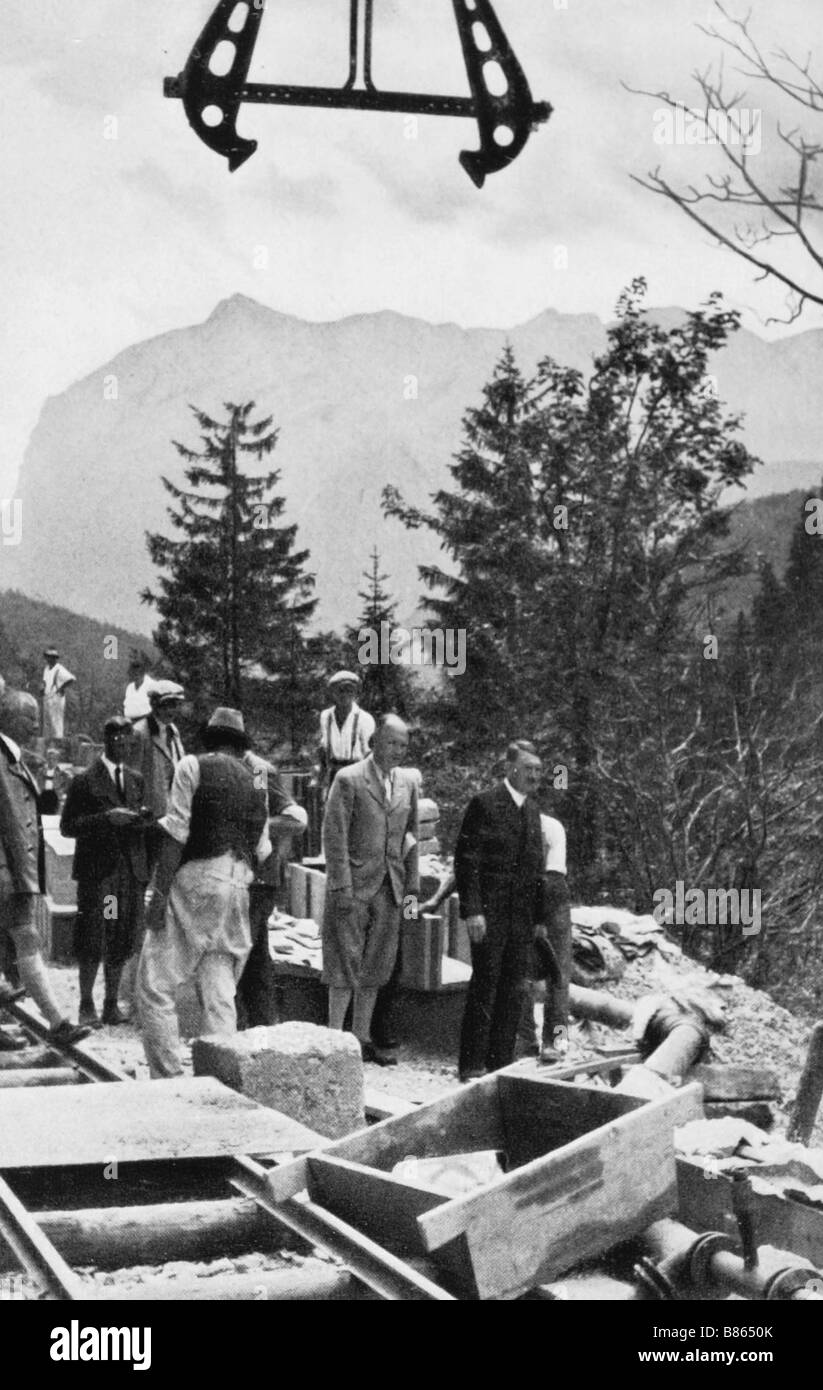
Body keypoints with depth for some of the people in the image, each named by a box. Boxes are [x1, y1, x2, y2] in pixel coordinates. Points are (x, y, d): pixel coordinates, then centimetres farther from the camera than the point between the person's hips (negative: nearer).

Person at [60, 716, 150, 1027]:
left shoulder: (136, 780, 17)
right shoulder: (85, 780, 0)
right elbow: (67, 826, -4)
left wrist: (142, 818, 1)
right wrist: (106, 818, -15)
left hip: (131, 870, 5)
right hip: (97, 872, -5)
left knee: (122, 942, 4)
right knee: (92, 942, -6)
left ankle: (111, 1003, 12)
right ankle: (86, 1004, 4)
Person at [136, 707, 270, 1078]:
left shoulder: (193, 766, -1)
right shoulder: (255, 782, 15)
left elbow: (176, 834, -9)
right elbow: (262, 851, 14)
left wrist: (159, 892, -11)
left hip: (193, 881, -6)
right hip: (238, 888, 6)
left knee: (155, 985, -2)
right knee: (220, 994, 8)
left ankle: (169, 1078, -8)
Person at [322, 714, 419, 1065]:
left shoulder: (407, 783, 12)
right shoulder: (349, 780, -6)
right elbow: (334, 835, -9)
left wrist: (412, 887, 10)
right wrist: (341, 887, -15)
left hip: (390, 889, 6)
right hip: (354, 885, -5)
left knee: (375, 968, 9)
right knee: (346, 964, -3)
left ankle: (361, 1038, 17)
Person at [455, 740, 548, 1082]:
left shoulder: (532, 810, 15)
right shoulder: (485, 804, -7)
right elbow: (466, 860, -11)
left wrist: (541, 916, 13)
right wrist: (472, 910, -17)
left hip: (523, 917, 6)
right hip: (490, 913, -6)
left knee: (513, 992, 8)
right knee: (484, 987, -4)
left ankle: (501, 1063, 15)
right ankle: (472, 1065, 3)